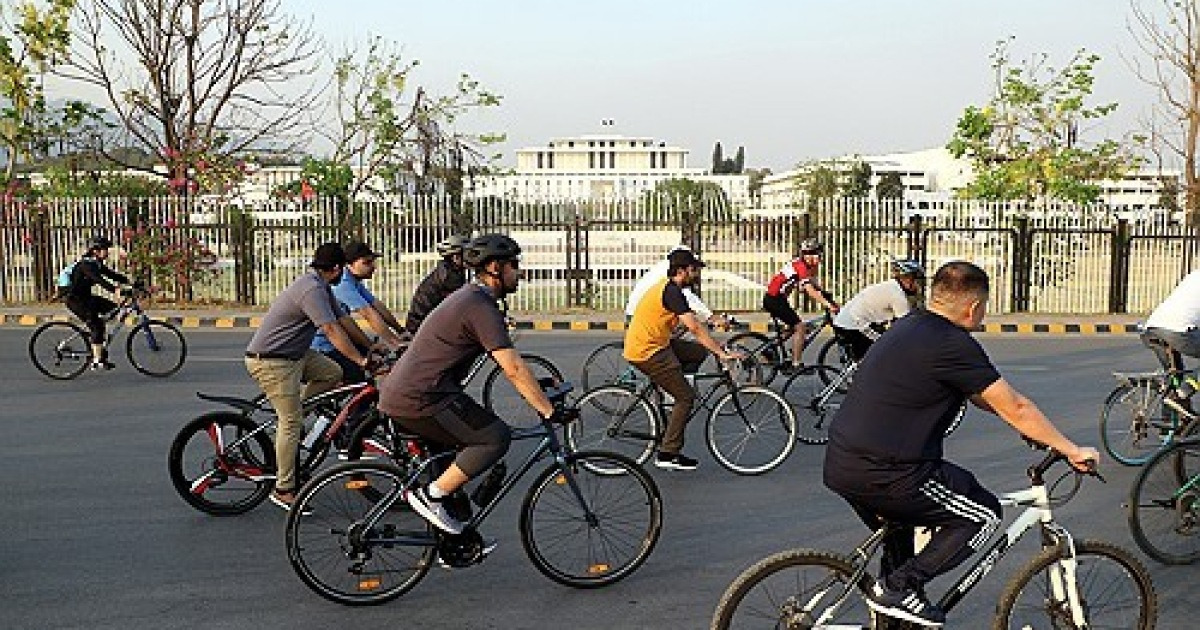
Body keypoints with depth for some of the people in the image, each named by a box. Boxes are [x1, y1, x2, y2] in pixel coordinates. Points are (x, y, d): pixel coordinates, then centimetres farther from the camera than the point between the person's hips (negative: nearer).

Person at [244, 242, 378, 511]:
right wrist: (361, 361, -31)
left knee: (333, 373, 4)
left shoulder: (321, 287, 10)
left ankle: (293, 412, 12)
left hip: (295, 353, 10)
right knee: (291, 422, -7)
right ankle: (283, 490, 1)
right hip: (271, 361, -10)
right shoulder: (312, 290, -23)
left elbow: (344, 320, 15)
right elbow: (332, 331, -29)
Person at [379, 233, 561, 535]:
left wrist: (538, 388, 25)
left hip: (397, 392, 11)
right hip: (418, 400, -11)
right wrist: (549, 411, -16)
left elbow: (510, 364, 27)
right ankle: (431, 495, -6)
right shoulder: (481, 307, -15)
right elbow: (513, 369, -20)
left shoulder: (469, 297, 18)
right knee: (496, 437, -11)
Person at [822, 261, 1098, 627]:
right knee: (985, 514, 7)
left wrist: (1035, 429, 30)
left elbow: (973, 392, 25)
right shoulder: (954, 345, -13)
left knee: (897, 528, 32)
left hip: (840, 463, 9)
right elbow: (1015, 408, -7)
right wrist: (1072, 452, 5)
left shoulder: (909, 327, 16)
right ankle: (900, 587, 4)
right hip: (884, 474, -9)